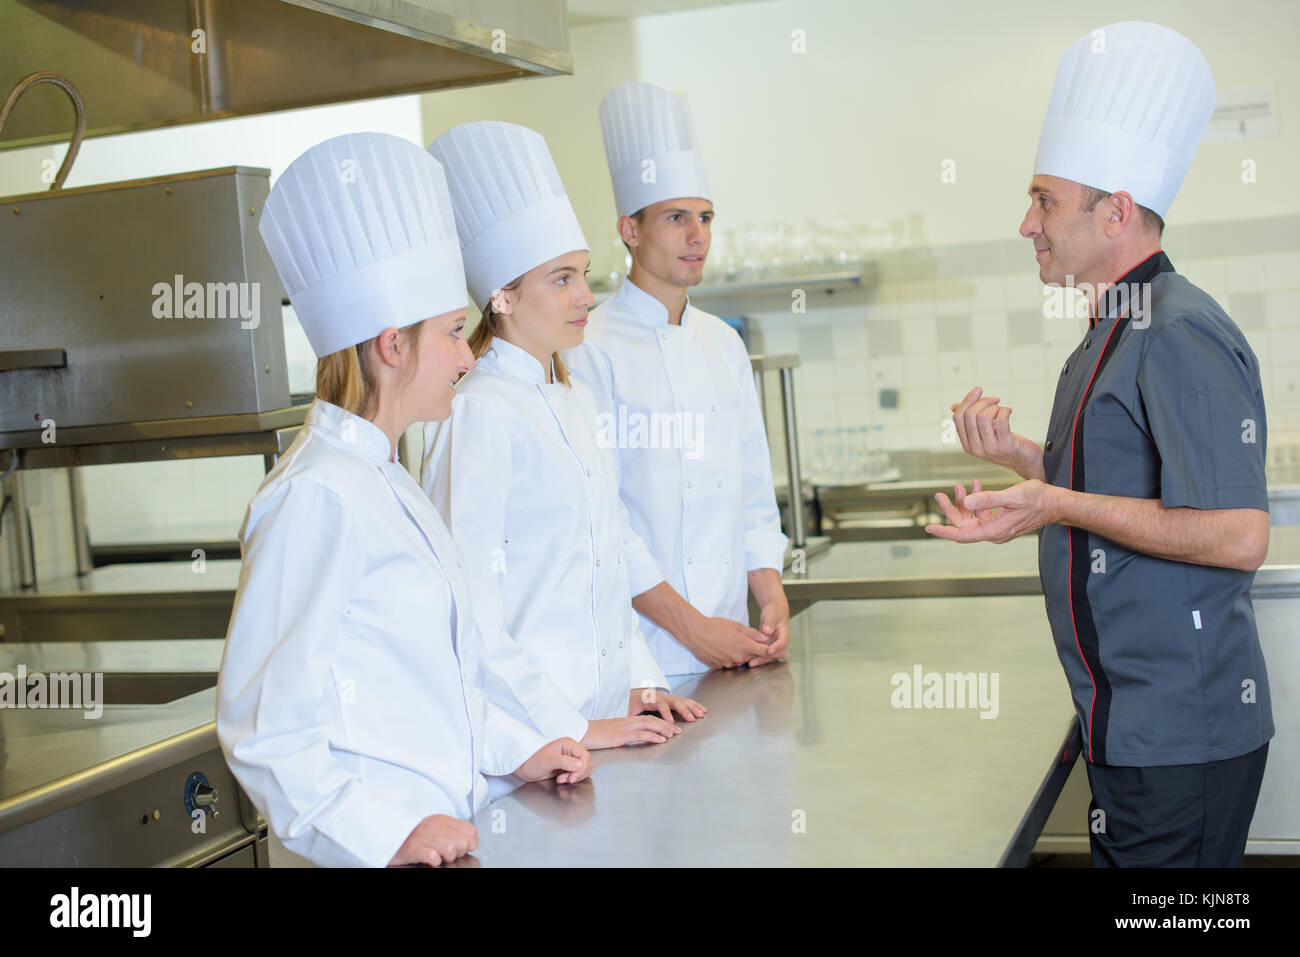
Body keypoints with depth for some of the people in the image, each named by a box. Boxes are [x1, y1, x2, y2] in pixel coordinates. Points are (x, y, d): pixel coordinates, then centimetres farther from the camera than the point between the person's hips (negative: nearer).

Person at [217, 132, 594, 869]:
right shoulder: (317, 496, -16)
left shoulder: (388, 483, 12)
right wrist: (389, 836, -23)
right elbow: (265, 730, -18)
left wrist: (515, 752, 12)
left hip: (442, 833, 8)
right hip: (365, 856, -8)